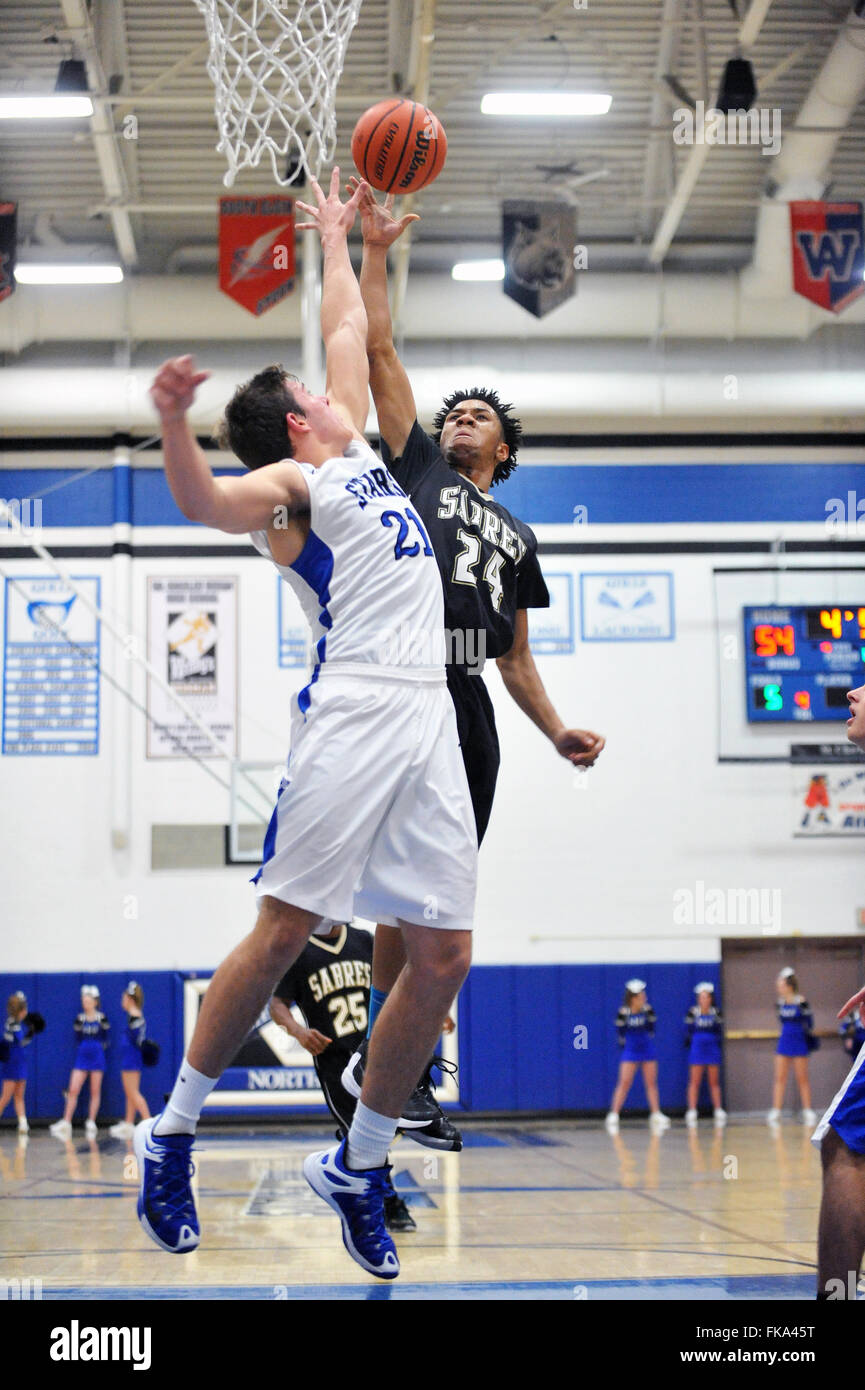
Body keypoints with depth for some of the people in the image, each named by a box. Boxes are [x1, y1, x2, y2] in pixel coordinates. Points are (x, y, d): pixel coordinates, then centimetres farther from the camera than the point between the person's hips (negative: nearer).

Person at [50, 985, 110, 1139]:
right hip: (81, 1056, 2)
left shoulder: (102, 1018, 0)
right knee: (73, 1090, -6)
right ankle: (66, 1123, -8)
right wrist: (78, 1027, -2)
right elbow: (78, 1038, 5)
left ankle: (91, 1123, 7)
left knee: (95, 1091, 2)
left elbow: (105, 1039, 3)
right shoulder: (79, 1018, 6)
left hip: (97, 1056, -2)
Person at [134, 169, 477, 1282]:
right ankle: (172, 1136, 5)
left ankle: (357, 1168, 12)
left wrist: (337, 240, 46)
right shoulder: (290, 484, 3)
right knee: (286, 932, -9)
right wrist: (173, 423, -37)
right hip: (352, 718, -7)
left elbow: (350, 333, 39)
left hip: (430, 726, 7)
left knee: (443, 957, 1)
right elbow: (204, 503, -19)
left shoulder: (354, 455, 25)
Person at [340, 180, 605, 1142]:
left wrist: (557, 732, 13)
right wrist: (374, 255, 6)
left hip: (469, 705, 5)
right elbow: (378, 351, 10)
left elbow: (516, 657, 26)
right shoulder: (415, 465, 18)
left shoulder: (517, 538, 28)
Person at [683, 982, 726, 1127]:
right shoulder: (693, 1011, -4)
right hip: (697, 1049, -1)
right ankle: (691, 1111, 0)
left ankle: (719, 1110, 13)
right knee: (694, 1081, -2)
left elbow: (720, 1031, 4)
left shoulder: (716, 1012, 0)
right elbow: (688, 1030, 1)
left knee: (714, 1082, 8)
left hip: (713, 1049, 1)